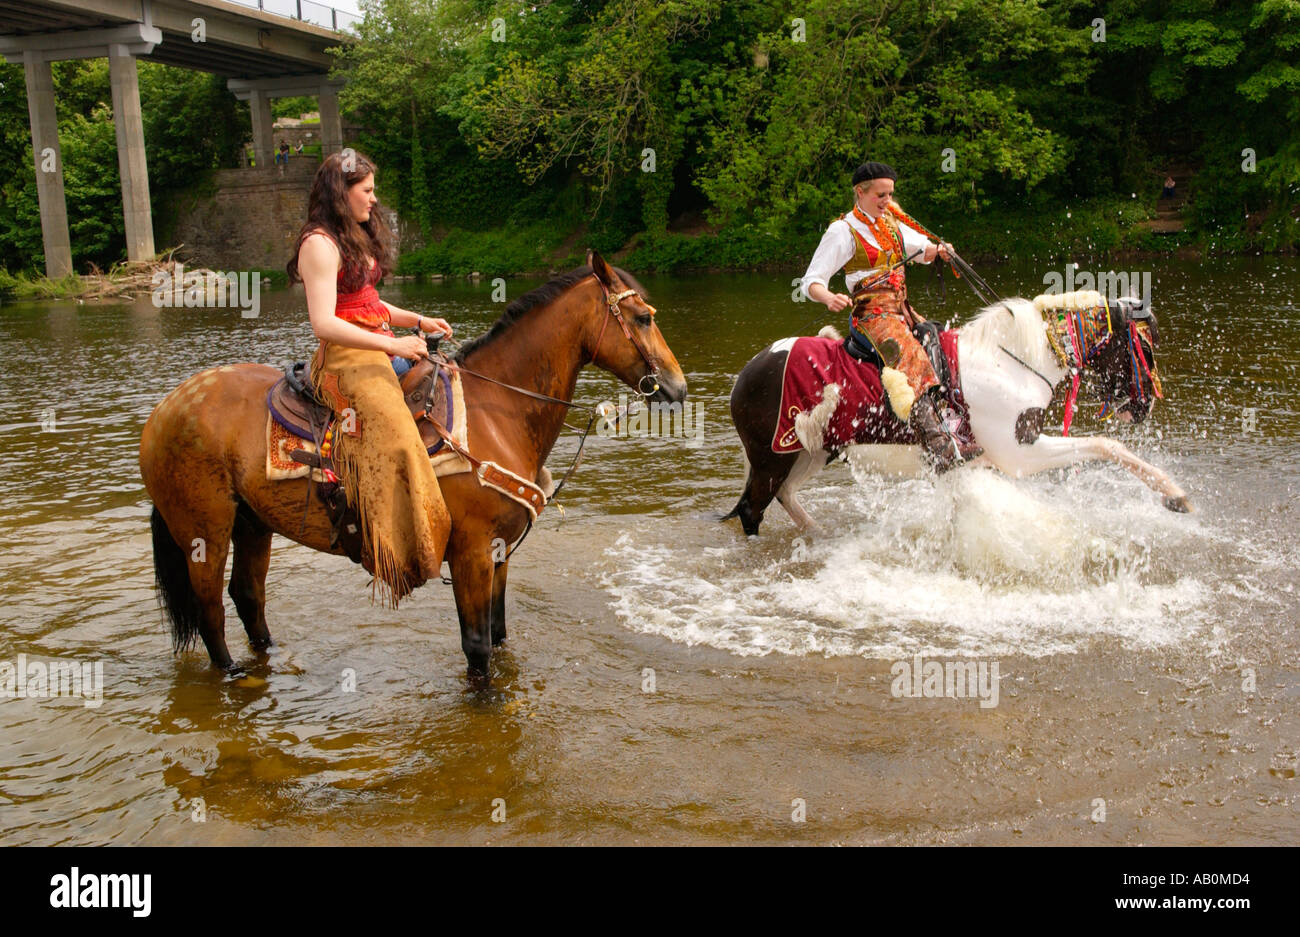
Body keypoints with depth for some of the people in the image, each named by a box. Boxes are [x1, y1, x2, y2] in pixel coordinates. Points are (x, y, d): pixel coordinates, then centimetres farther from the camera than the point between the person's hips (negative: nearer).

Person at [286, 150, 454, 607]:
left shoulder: (356, 236, 19)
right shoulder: (320, 244, -12)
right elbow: (324, 324, -21)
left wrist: (418, 320, 9)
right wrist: (392, 344, -24)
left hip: (382, 349, 10)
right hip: (346, 358, -10)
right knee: (395, 437, -27)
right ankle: (395, 560, -28)